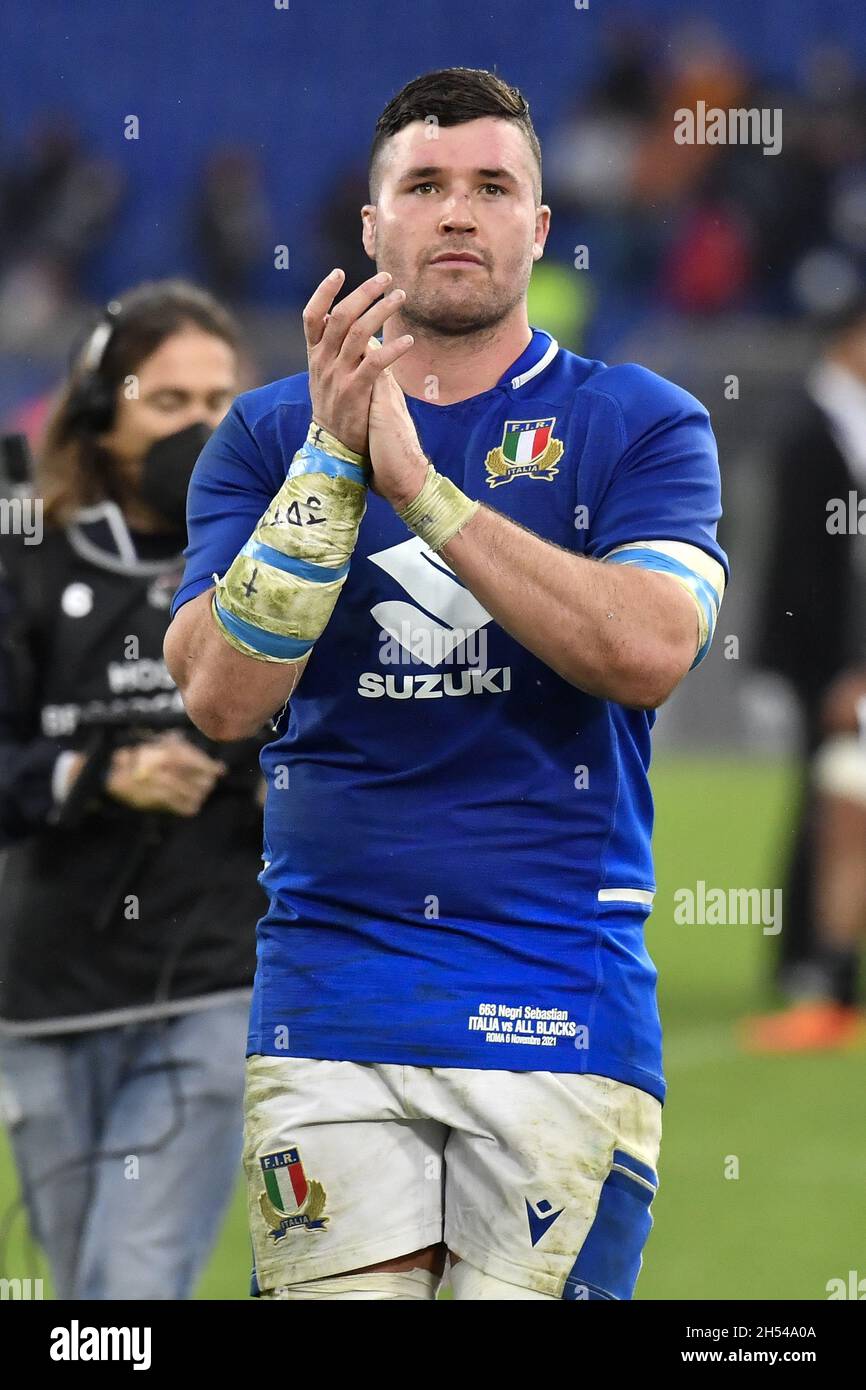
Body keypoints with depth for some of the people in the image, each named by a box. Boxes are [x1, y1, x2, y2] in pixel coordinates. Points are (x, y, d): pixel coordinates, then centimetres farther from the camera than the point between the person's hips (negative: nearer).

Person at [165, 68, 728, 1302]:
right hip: (328, 999, 1)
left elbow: (650, 653, -14)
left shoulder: (641, 425, 5)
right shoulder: (268, 437, 10)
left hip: (559, 999, -1)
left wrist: (420, 486, -15)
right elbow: (221, 695, -4)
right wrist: (331, 457, -14)